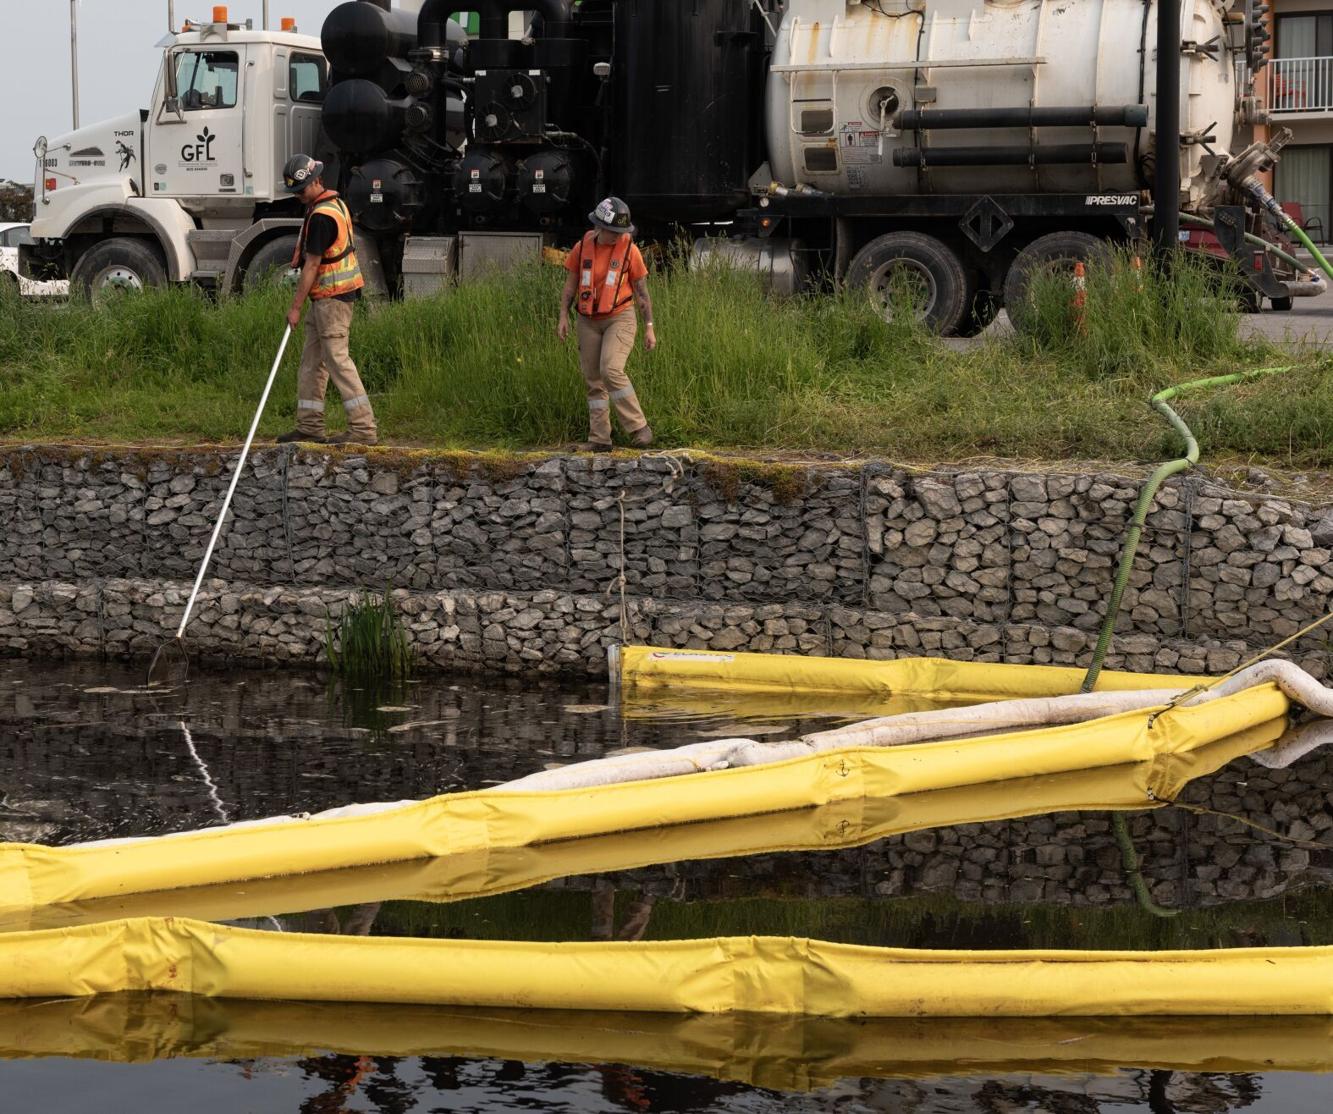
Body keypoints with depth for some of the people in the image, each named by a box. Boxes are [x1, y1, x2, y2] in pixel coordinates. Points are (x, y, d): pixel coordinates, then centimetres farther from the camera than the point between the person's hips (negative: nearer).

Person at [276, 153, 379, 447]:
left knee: (337, 359, -10)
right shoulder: (335, 203, 13)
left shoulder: (321, 215, -19)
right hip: (327, 297, 10)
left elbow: (312, 265, -19)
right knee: (312, 360, 12)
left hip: (333, 296, -10)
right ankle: (309, 426, 14)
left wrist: (295, 307, -15)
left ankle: (363, 428, -11)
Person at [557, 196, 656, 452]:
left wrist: (649, 328, -3)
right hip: (589, 322, 4)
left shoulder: (629, 249, -7)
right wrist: (563, 317, -4)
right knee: (593, 381, 3)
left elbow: (642, 290, -2)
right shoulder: (582, 248, -1)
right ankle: (599, 439, 8)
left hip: (620, 318, -4)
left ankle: (638, 428, -14)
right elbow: (570, 285, 7)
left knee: (611, 370, -23)